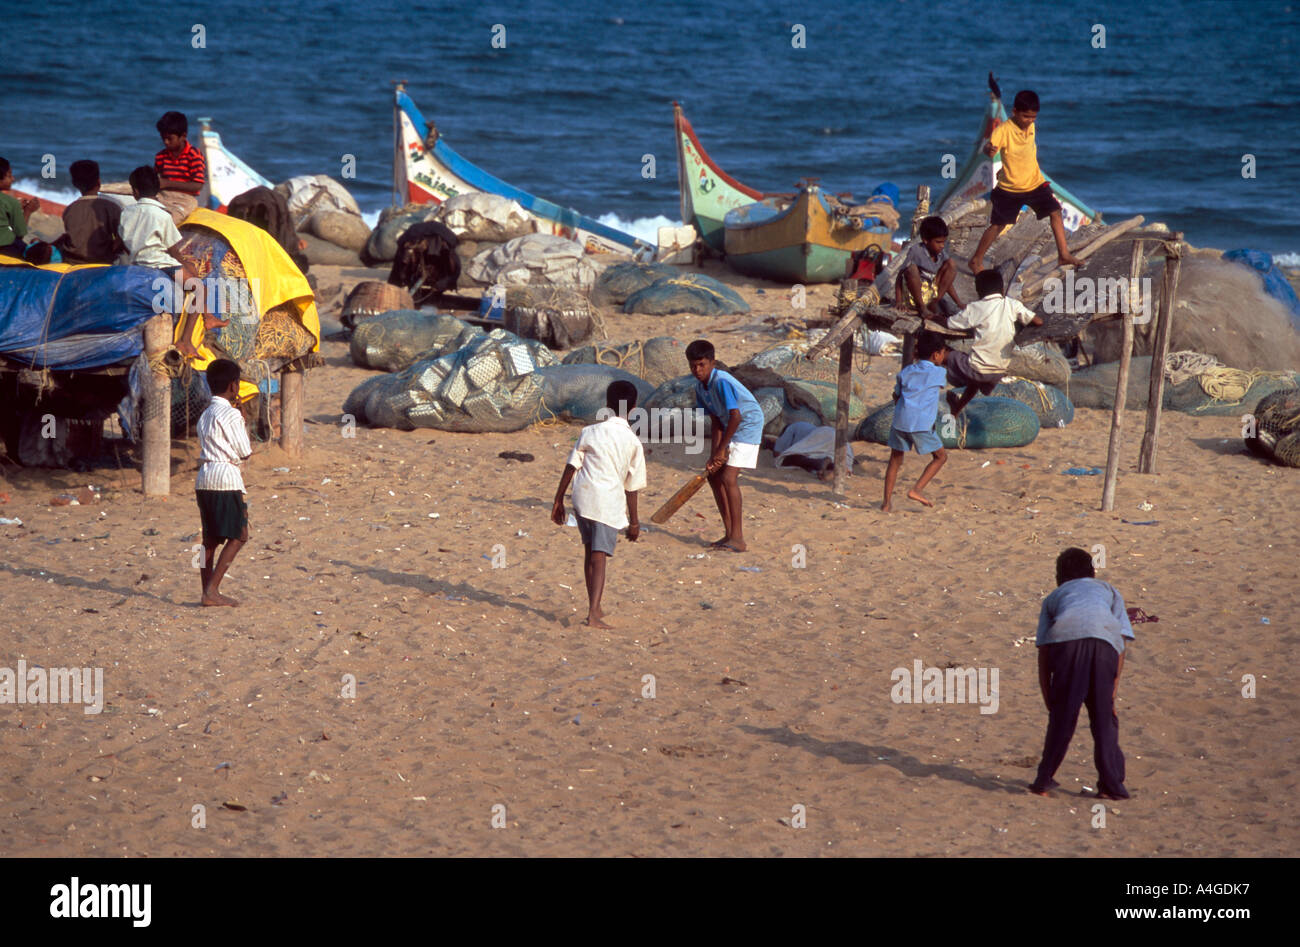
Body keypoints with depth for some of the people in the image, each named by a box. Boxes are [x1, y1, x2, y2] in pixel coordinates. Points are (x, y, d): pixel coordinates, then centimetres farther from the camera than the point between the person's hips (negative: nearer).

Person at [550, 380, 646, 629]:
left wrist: (558, 500, 8)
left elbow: (571, 467, 1)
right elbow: (631, 486, 2)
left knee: (590, 552, 18)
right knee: (599, 558, -3)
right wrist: (634, 521, 10)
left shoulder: (590, 432, 3)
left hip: (582, 497, 2)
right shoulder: (633, 442, 0)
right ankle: (593, 613, -15)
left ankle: (594, 606, 27)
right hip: (610, 502, -2)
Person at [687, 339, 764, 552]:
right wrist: (715, 453, -7)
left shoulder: (721, 382, -26)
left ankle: (738, 538, -18)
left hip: (748, 428, -10)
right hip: (729, 429, 10)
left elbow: (736, 416, -29)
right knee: (714, 476, 9)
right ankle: (730, 533, 18)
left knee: (729, 478, -19)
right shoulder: (700, 387, 2)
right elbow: (716, 421, 3)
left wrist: (721, 448, -21)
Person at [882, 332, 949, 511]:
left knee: (895, 460, 16)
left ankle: (886, 503, 13)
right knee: (941, 456, 13)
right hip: (922, 424, -5)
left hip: (900, 421, 5)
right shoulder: (938, 373, 2)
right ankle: (917, 489, 0)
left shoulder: (906, 372, 14)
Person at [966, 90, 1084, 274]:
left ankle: (1064, 254, 0)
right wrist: (989, 149, -60)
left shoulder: (1030, 126, 0)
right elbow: (988, 147, -38)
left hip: (1035, 183, 5)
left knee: (1055, 212, -6)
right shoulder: (1003, 130, -20)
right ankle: (976, 260, 19)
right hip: (1009, 188, -5)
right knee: (997, 225, 4)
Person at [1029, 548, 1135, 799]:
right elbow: (1122, 641, 22)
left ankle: (1044, 779, 12)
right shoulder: (1109, 590, 38)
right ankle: (1111, 785, 7)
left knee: (1062, 715, 10)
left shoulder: (1054, 597, 37)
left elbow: (1043, 655, 25)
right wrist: (1113, 689, 18)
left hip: (1064, 637, 0)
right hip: (1104, 639, 0)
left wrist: (1048, 700, 25)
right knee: (1104, 716, 10)